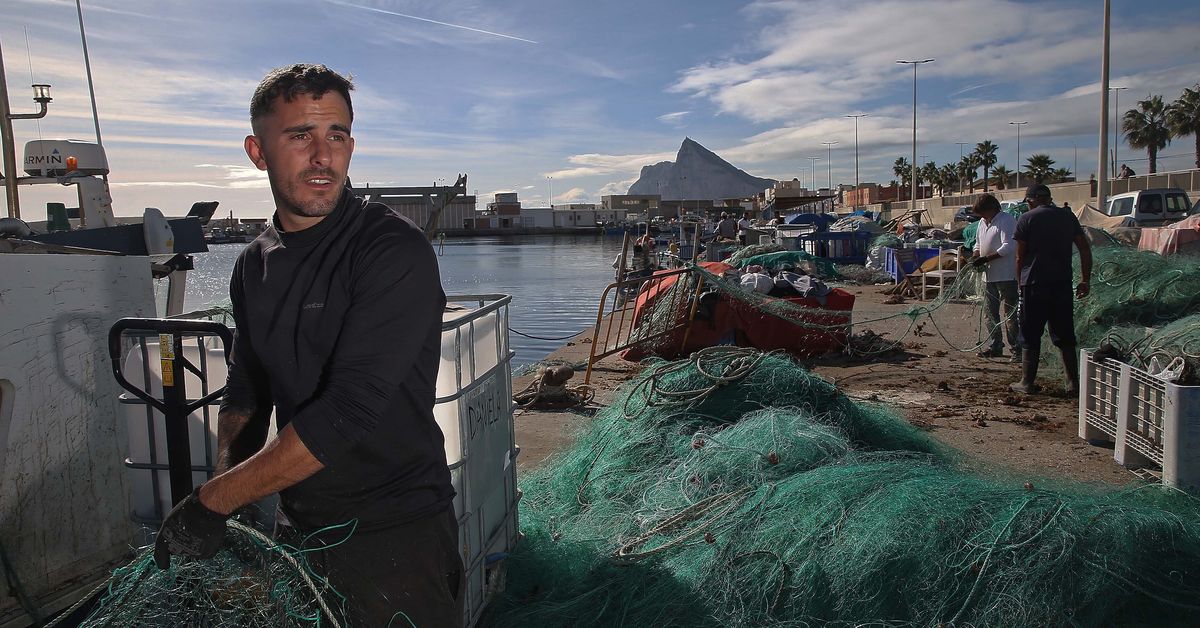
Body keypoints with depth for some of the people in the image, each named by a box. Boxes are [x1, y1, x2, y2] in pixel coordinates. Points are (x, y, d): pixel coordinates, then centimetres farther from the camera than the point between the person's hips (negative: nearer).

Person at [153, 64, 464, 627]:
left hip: (395, 532, -6)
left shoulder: (395, 250, -19)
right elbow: (245, 393, 12)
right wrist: (225, 482, -6)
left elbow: (348, 411, -26)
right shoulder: (255, 265, 5)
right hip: (300, 527, 6)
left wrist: (211, 501, -21)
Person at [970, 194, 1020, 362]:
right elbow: (978, 243, 24)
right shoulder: (983, 222, 14)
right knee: (991, 312, 14)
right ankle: (995, 346, 23)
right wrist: (975, 255, 3)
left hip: (1006, 275, -9)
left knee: (1010, 313, -6)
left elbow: (1008, 247, -21)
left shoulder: (1006, 221, -12)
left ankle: (1016, 349, -3)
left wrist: (986, 258, -22)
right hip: (989, 275, 9)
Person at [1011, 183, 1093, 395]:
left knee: (1030, 336, 3)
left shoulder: (1027, 218, -3)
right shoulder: (1068, 217, 9)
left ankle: (1027, 382, 6)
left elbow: (1020, 256, -3)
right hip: (1062, 283, 4)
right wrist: (1085, 280, 11)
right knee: (1065, 336, 12)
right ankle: (1073, 382, 14)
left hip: (1035, 284, -4)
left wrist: (1021, 282, 8)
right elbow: (1085, 249, 7)